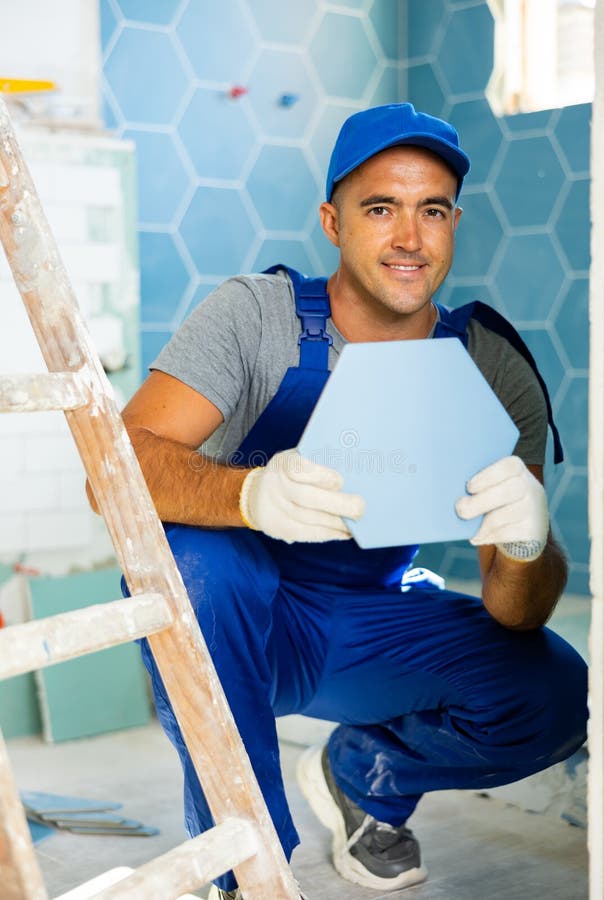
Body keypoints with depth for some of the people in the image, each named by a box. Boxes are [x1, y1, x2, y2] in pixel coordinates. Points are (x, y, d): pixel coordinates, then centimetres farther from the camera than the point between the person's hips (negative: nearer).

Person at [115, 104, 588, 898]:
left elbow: (520, 618, -17)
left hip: (371, 632, 3)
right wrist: (252, 495, -51)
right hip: (238, 622, -2)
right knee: (191, 553, -35)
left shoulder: (493, 367, -11)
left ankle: (361, 777, 13)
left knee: (554, 698, -21)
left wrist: (526, 546, -42)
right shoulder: (257, 315, -17)